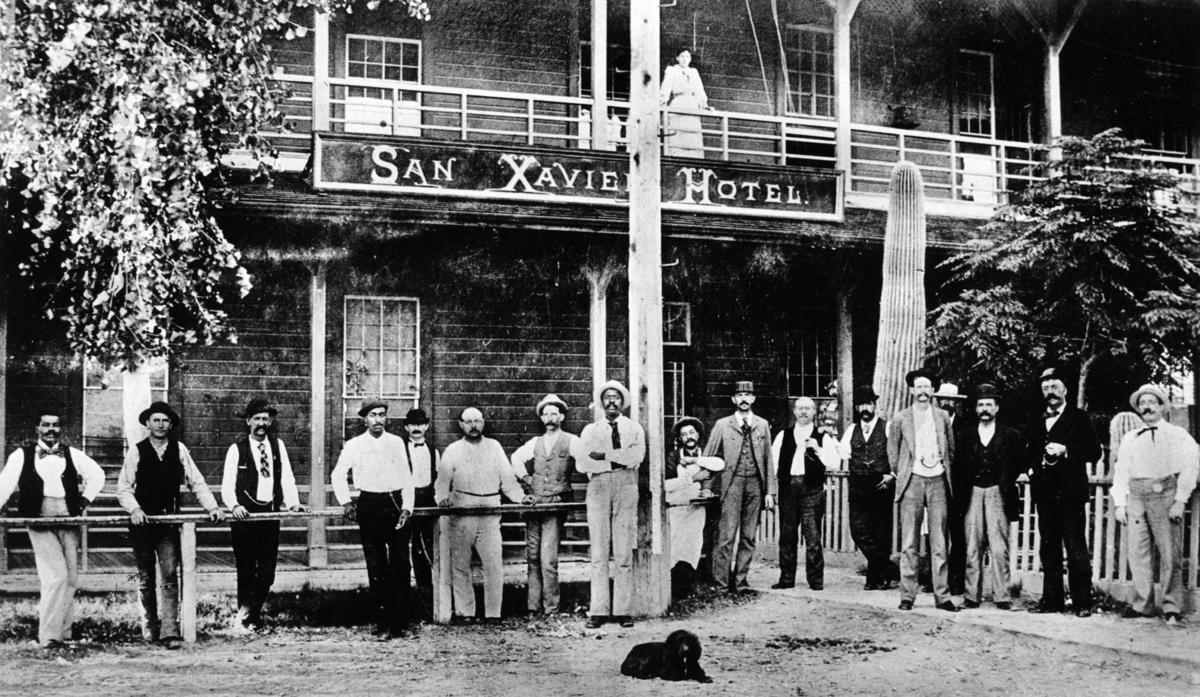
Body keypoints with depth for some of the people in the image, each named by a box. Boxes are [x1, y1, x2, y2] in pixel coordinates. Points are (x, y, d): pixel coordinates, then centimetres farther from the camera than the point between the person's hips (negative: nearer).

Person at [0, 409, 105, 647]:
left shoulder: (72, 454, 13)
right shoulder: (22, 455, 7)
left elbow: (96, 475, 18)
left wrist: (85, 499, 6)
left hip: (69, 520, 3)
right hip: (40, 520, -3)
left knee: (70, 578, 4)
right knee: (55, 576, -15)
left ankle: (63, 632, 16)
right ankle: (49, 634, -9)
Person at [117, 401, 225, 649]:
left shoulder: (179, 450, 4)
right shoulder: (136, 452, 1)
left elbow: (197, 482, 6)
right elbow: (123, 487, 1)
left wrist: (212, 507, -5)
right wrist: (134, 509, -15)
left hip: (169, 523, 0)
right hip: (142, 522, 0)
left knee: (169, 575, -10)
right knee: (146, 578, 9)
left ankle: (170, 631, -12)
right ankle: (149, 627, 23)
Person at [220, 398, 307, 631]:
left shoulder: (278, 446, 10)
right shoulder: (236, 449, -1)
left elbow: (287, 478, 7)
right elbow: (227, 485, -6)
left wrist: (293, 503, -9)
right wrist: (234, 506, -24)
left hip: (271, 514, 3)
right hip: (245, 515, -3)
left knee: (267, 571, 2)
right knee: (246, 570, 2)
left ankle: (246, 615, 13)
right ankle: (249, 620, 12)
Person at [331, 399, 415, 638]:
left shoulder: (396, 443, 7)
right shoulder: (354, 446, 4)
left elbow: (406, 477, 6)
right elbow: (338, 475, 12)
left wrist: (407, 508, -4)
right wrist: (346, 502, 2)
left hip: (396, 504, 1)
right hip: (369, 506, 0)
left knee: (401, 563, -5)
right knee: (376, 565, 1)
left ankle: (400, 622, 0)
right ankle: (384, 619, 8)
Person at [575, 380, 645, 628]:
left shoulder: (634, 428, 14)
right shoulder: (590, 430, 15)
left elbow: (635, 457, -5)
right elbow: (581, 463, 0)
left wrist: (603, 455, -7)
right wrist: (617, 461, -7)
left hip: (626, 489, -1)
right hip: (598, 488, 1)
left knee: (624, 553, -3)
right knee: (598, 553, -3)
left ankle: (623, 610, -1)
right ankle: (598, 610, -2)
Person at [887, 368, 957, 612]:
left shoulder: (942, 417, 10)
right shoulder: (901, 419, 5)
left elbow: (951, 449, 18)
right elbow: (892, 451, 13)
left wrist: (945, 469, 12)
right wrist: (899, 473, 9)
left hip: (938, 482, 2)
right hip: (912, 481, -1)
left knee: (939, 542, 1)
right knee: (909, 543, -2)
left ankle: (942, 596, 5)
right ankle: (907, 596, 2)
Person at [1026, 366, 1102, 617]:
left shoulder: (1079, 418, 3)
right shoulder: (1037, 421, 18)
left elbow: (1095, 452, -4)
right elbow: (1031, 452, 27)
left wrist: (1065, 450, -15)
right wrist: (1030, 468, 8)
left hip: (1070, 492, -5)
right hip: (1045, 492, 5)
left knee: (1076, 548, -6)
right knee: (1049, 549, 7)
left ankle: (1082, 602, -4)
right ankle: (1051, 599, 12)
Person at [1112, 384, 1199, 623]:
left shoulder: (1177, 435, 7)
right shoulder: (1130, 438, 18)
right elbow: (1121, 471, 17)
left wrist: (1180, 501, -9)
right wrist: (1119, 503, 7)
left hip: (1165, 495, -4)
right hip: (1136, 497, 4)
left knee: (1169, 554, -4)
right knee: (1138, 552, 1)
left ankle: (1172, 608, 3)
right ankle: (1142, 604, 8)